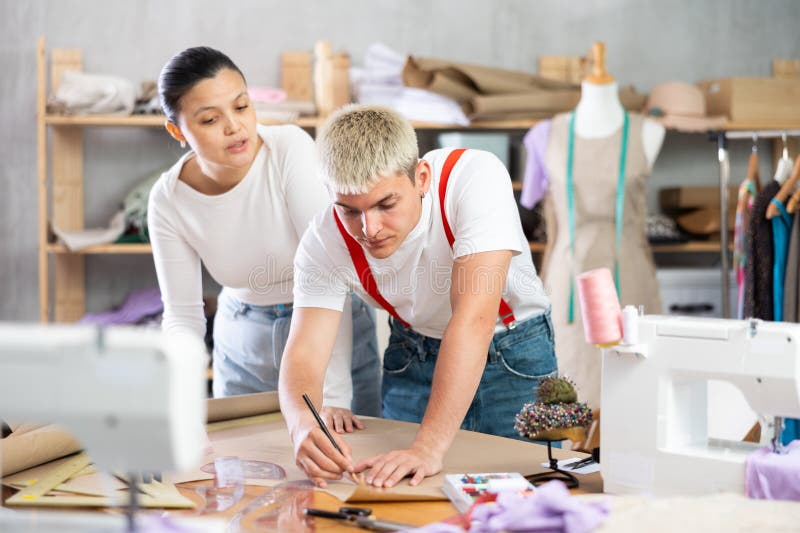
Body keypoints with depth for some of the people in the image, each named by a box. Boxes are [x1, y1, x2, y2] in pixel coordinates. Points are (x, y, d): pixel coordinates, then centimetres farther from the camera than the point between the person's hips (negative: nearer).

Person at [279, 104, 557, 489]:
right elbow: (303, 354, -26)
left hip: (513, 354, -2)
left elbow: (474, 318, -40)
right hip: (413, 353, 3)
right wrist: (303, 426, -50)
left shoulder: (475, 177, -33)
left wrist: (428, 447, -47)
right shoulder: (325, 241, -21)